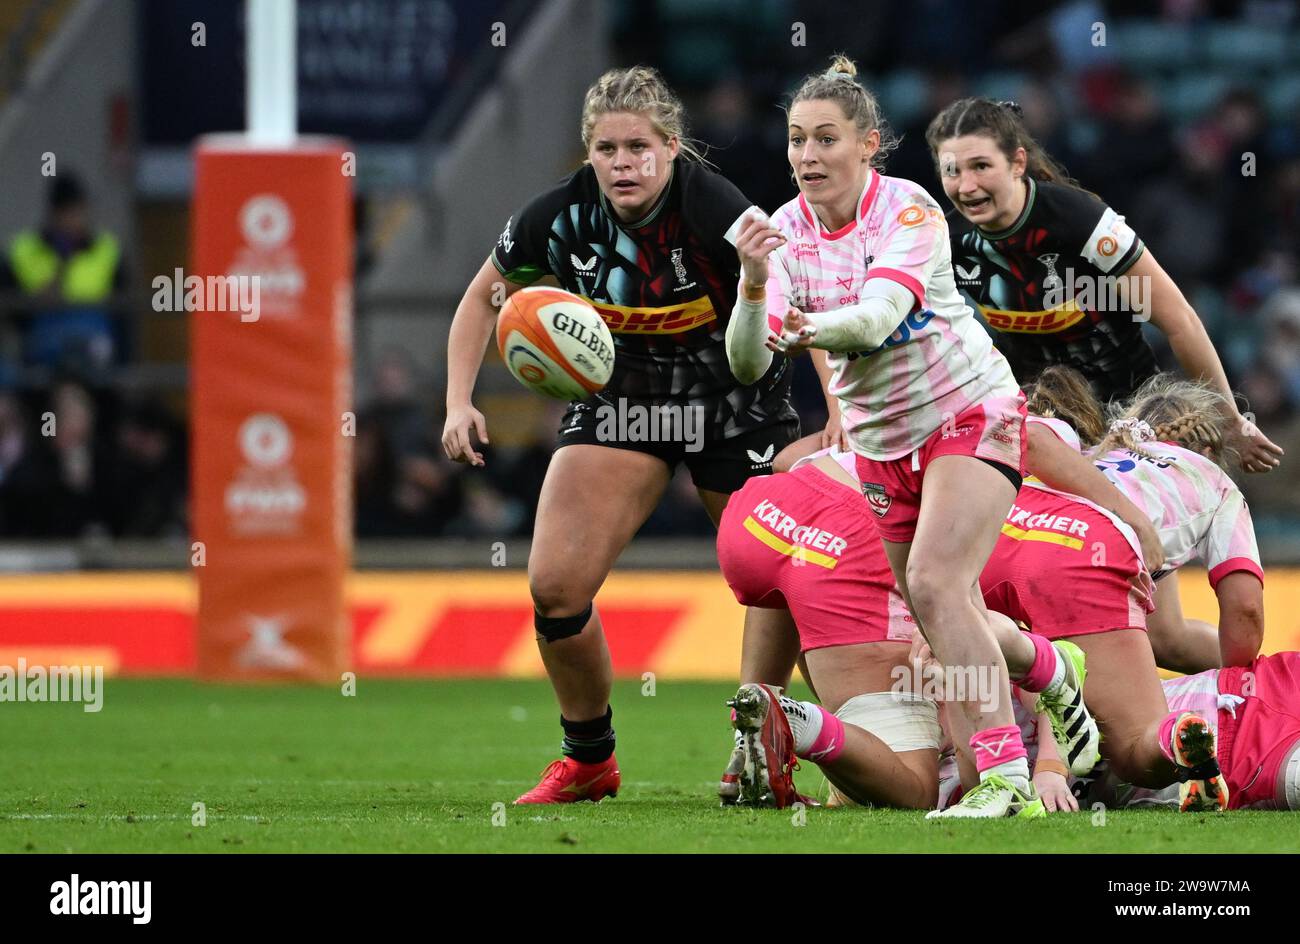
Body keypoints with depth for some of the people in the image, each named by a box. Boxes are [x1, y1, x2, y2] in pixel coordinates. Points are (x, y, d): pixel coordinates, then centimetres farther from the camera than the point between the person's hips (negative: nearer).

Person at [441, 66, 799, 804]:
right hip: (621, 396, 3)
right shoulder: (563, 217, -15)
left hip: (733, 403, -3)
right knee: (555, 585, -9)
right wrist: (460, 402, -9)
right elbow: (483, 298, 2)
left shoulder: (720, 213, -27)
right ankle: (589, 760, 12)